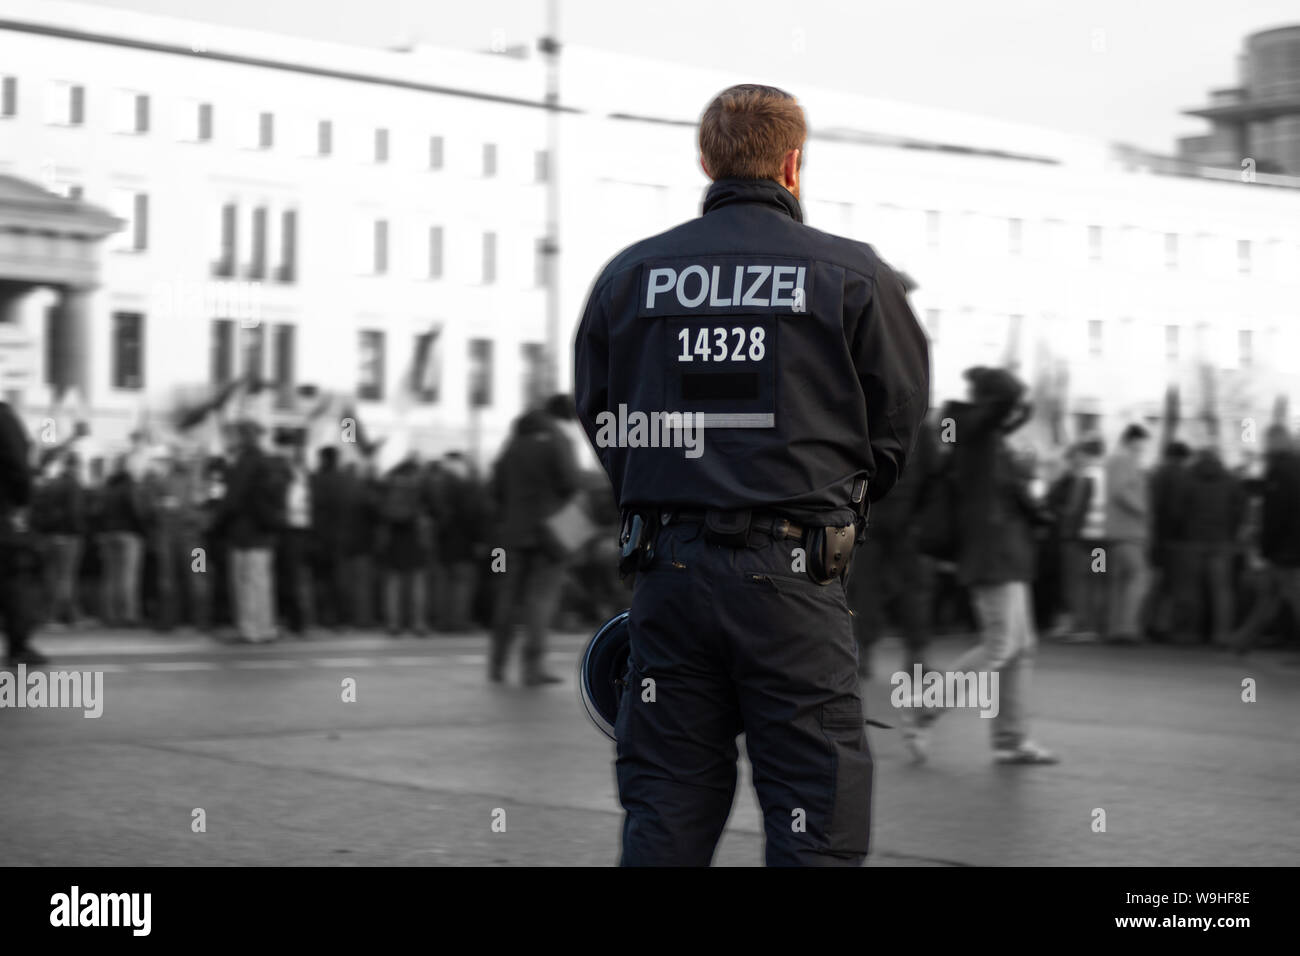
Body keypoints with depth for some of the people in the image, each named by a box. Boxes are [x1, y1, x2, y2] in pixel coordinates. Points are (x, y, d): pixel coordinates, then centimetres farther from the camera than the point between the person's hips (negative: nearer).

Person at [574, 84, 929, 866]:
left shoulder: (629, 273, 7)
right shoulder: (854, 274, -1)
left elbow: (599, 420, 12)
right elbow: (901, 425, 4)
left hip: (666, 567, 3)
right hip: (793, 571, -3)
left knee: (665, 812, 12)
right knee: (816, 814, 3)